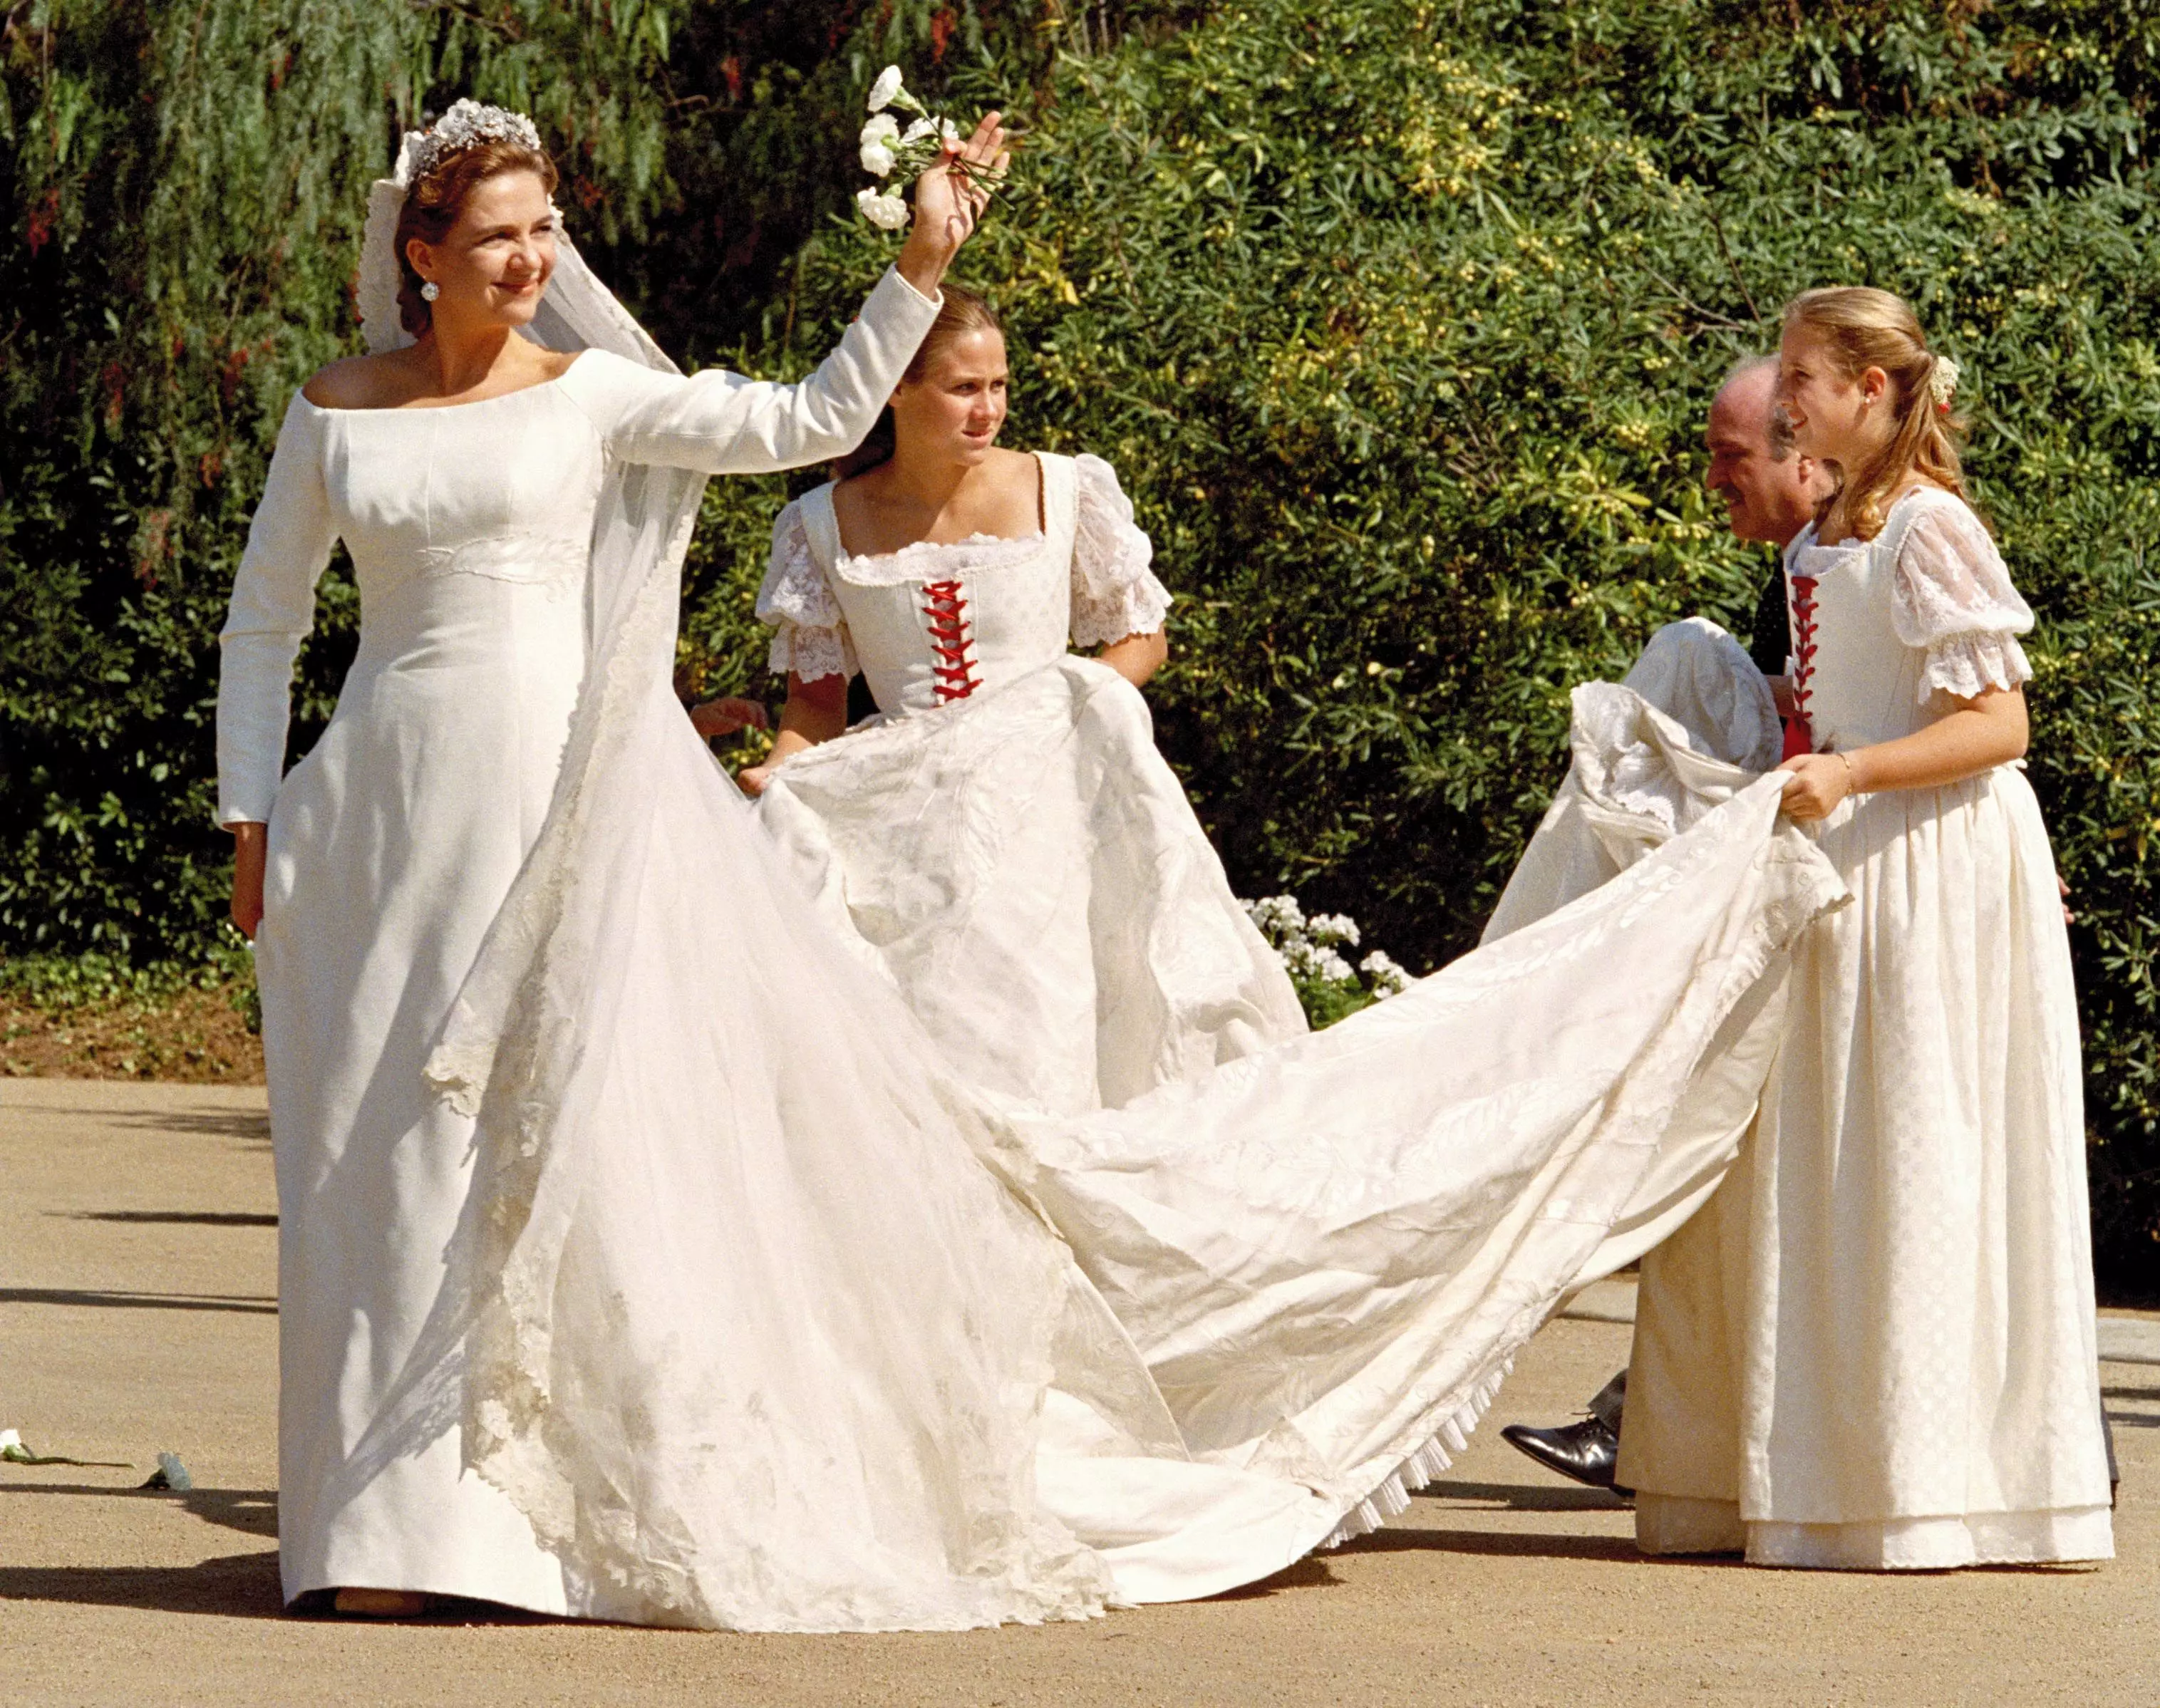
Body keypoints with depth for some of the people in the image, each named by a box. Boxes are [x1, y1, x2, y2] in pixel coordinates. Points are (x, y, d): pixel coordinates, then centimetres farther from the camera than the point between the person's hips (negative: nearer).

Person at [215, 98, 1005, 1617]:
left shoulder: (593, 394, 3)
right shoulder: (337, 411, 8)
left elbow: (813, 422, -1)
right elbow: (266, 616, 14)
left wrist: (923, 268, -8)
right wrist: (253, 820, 9)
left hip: (549, 787, -2)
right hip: (385, 802, 2)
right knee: (384, 1142, 1)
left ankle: (548, 1512, -2)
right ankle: (386, 1529, 7)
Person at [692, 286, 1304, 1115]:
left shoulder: (1064, 493, 3)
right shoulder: (825, 526, 5)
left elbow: (1143, 640, 13)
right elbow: (816, 705, 8)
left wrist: (1063, 708, -6)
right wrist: (774, 774, -13)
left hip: (1047, 808, 0)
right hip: (900, 822, 0)